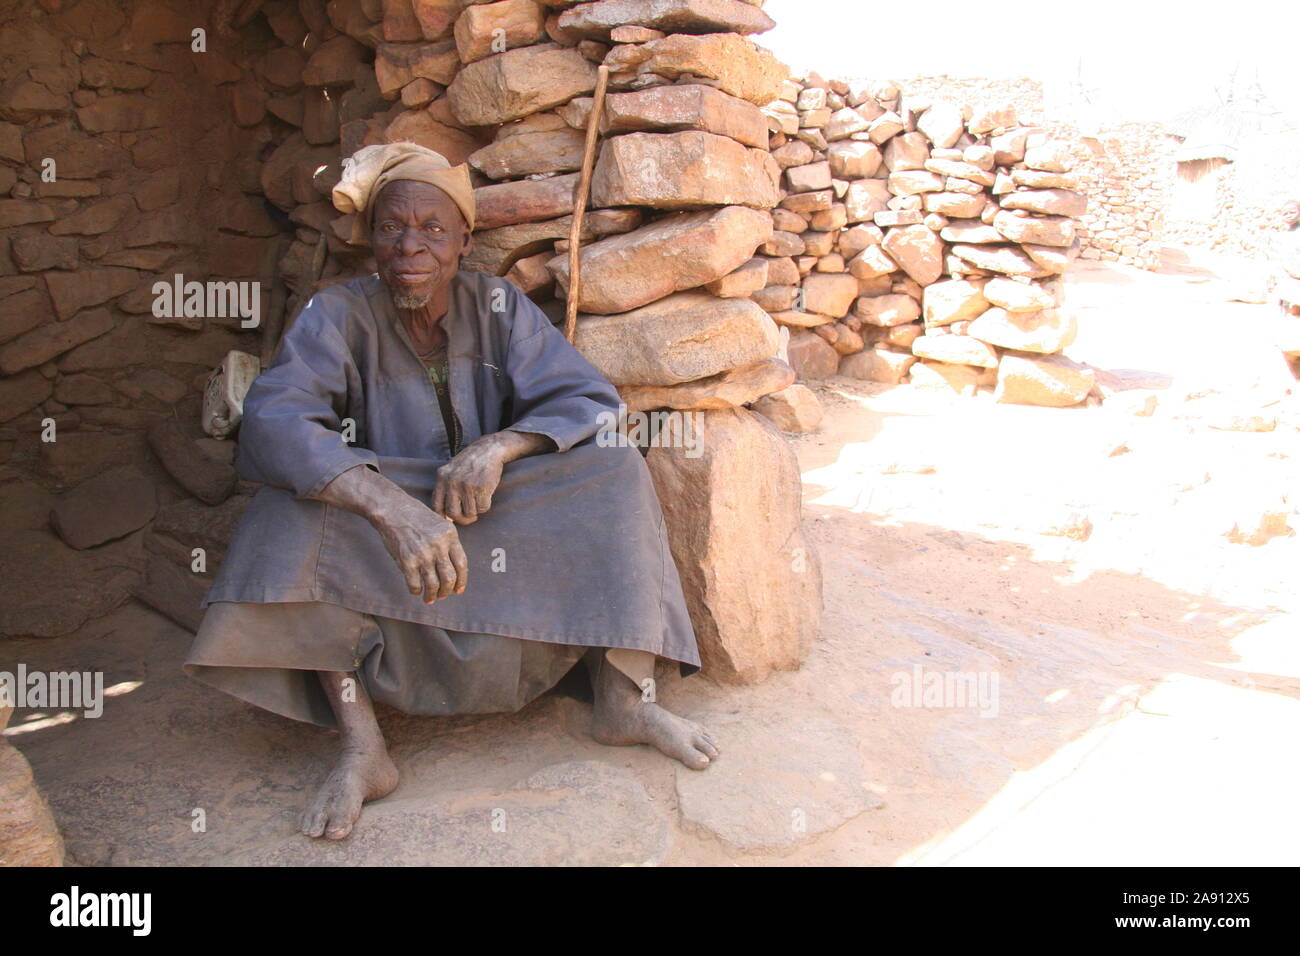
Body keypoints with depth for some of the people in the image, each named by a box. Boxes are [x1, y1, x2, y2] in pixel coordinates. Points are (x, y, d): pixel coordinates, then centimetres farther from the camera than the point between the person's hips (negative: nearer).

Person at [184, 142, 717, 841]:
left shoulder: (498, 307, -4)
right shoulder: (339, 317, -11)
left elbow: (594, 402, -11)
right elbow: (270, 423, -29)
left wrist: (500, 446, -31)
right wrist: (392, 505, -46)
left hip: (502, 534, 2)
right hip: (381, 559, -1)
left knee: (611, 463, -17)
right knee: (296, 509, -29)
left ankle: (623, 699, -18)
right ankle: (361, 750, -27)